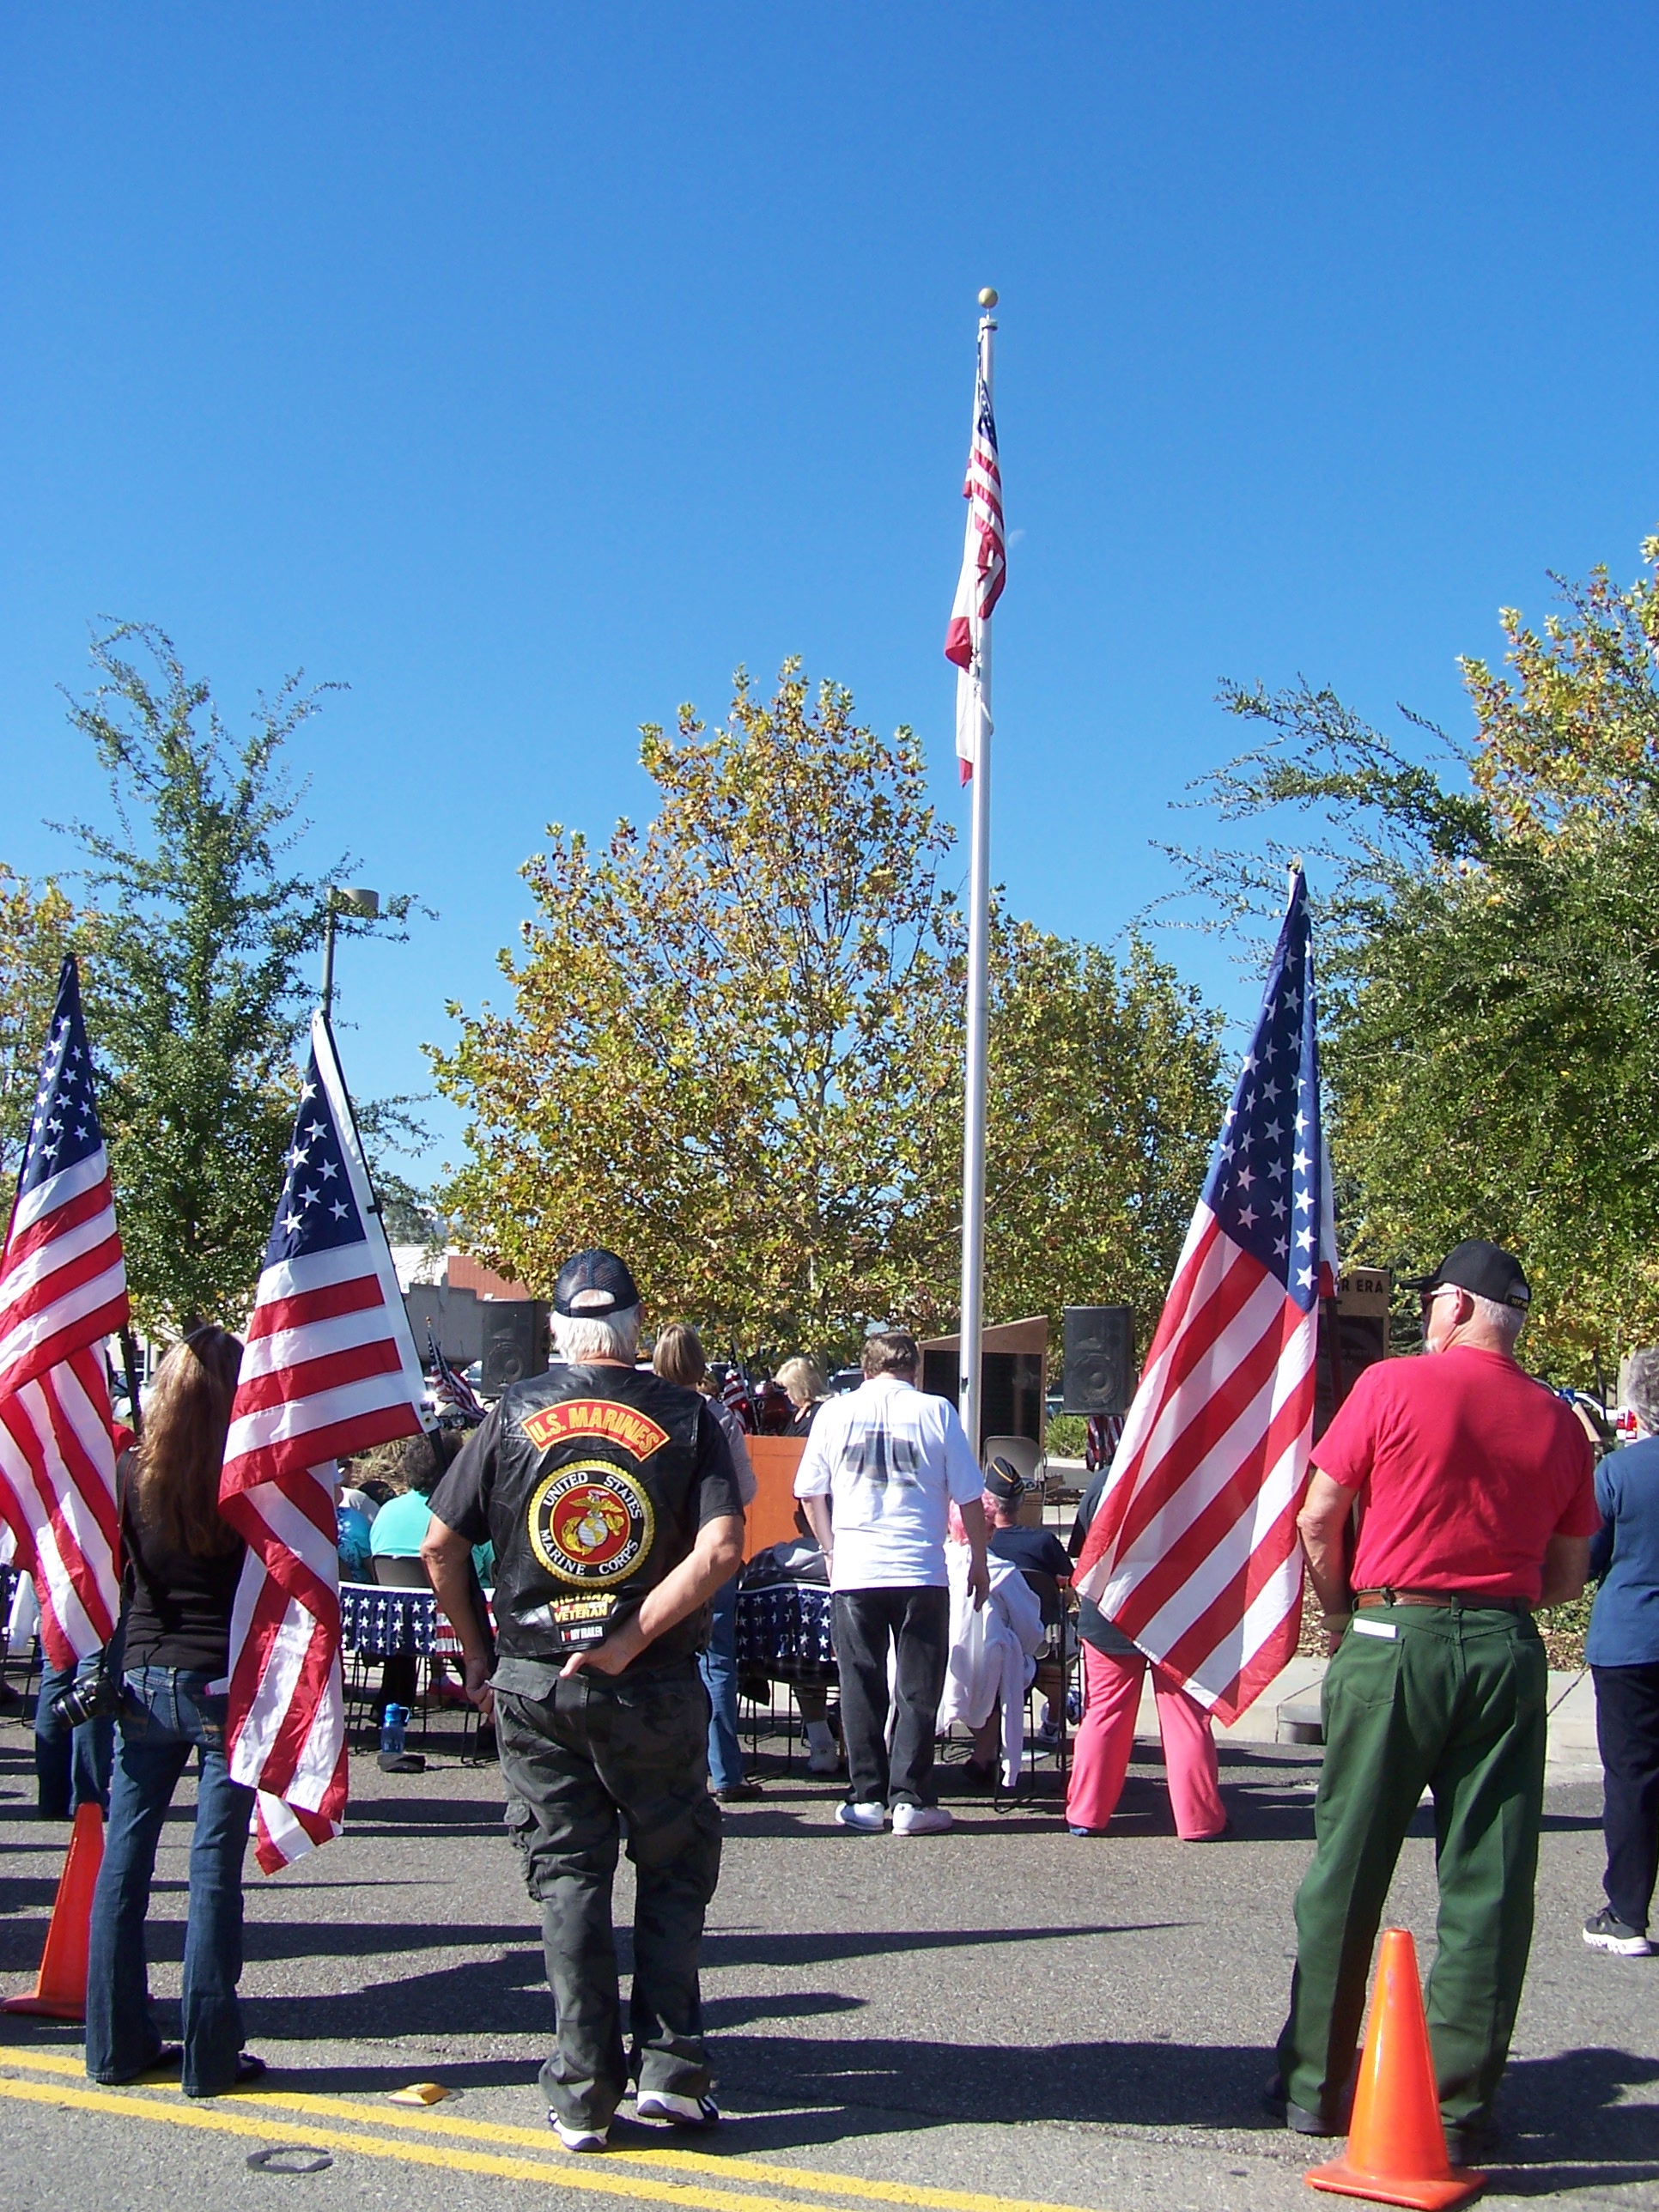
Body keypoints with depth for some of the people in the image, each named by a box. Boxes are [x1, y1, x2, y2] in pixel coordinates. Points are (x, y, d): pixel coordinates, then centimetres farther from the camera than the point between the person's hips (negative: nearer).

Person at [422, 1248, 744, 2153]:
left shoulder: (513, 1415, 2)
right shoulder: (686, 1417, -2)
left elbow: (439, 1547, 2)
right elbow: (721, 1549, -16)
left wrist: (477, 1652, 12)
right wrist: (631, 1640, -14)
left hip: (532, 1684, 1)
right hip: (653, 1688, -1)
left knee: (567, 1879, 9)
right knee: (673, 1868, 15)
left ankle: (583, 2095, 10)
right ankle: (669, 2067, 11)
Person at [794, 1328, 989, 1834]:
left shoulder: (835, 1412, 6)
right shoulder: (935, 1412, 1)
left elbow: (811, 1493, 12)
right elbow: (969, 1496, 3)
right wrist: (979, 1561, 14)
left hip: (854, 1571, 2)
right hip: (922, 1571, -1)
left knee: (861, 1689, 9)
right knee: (918, 1689, 6)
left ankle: (866, 1799, 11)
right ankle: (910, 1801, 4)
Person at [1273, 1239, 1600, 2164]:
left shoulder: (1394, 1385, -4)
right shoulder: (1558, 1421, 6)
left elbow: (1319, 1517, -3)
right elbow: (1567, 1576, 10)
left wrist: (1343, 1615, 11)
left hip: (1396, 1637, -3)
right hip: (1508, 1651, 3)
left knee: (1347, 1870, 7)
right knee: (1489, 1882, 7)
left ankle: (1317, 2085, 15)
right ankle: (1459, 2106, 10)